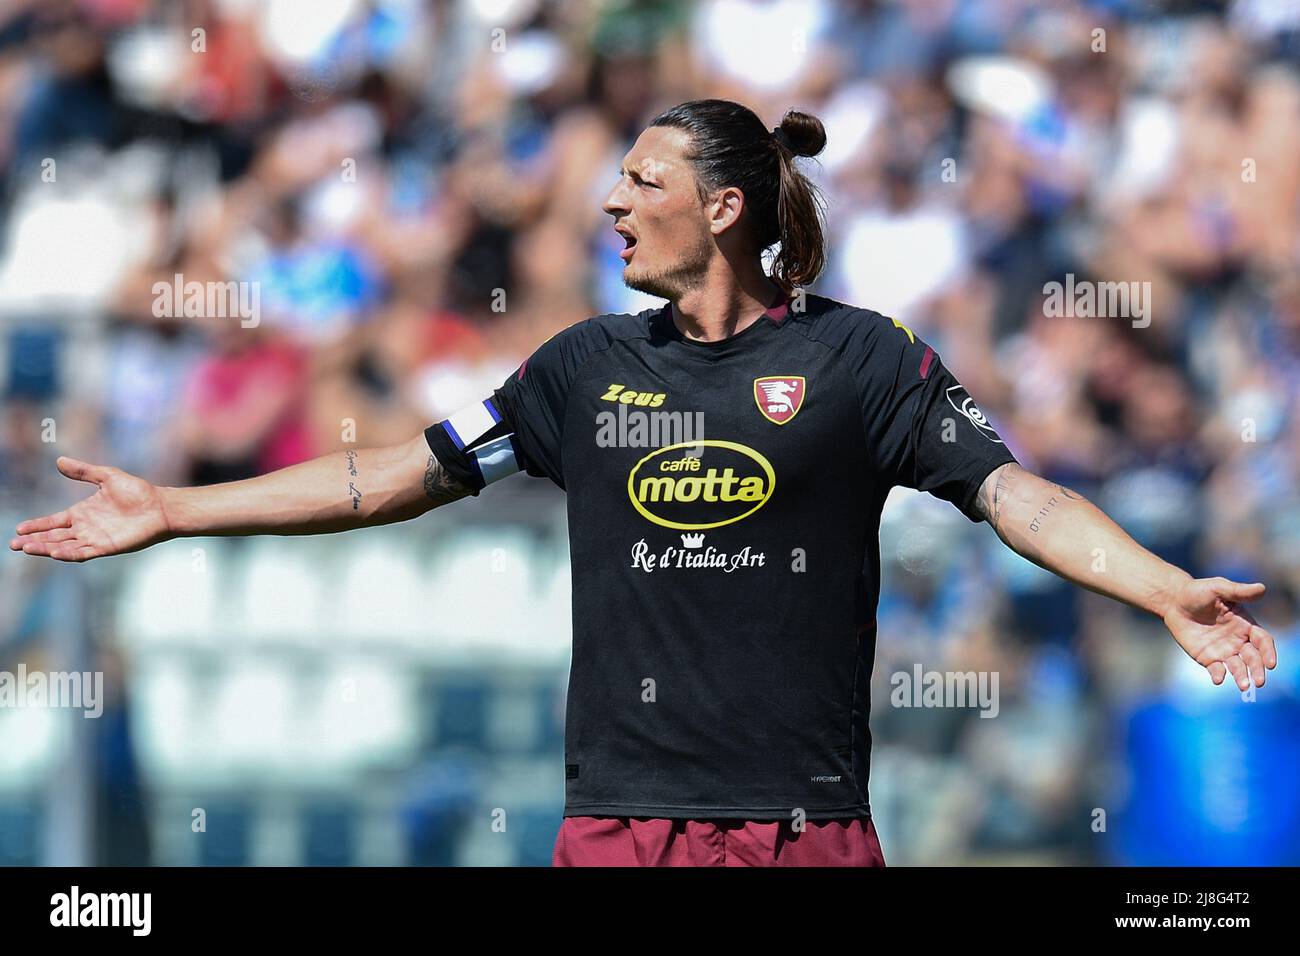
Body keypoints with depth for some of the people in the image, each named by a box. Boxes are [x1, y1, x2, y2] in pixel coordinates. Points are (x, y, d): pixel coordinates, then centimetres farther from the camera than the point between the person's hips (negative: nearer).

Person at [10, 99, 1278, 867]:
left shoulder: (859, 359, 1)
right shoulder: (590, 367, 12)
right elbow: (401, 476, 16)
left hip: (805, 820, -3)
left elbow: (1014, 491, -5)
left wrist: (1167, 593, -21)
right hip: (619, 818, 3)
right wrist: (169, 513, 15)